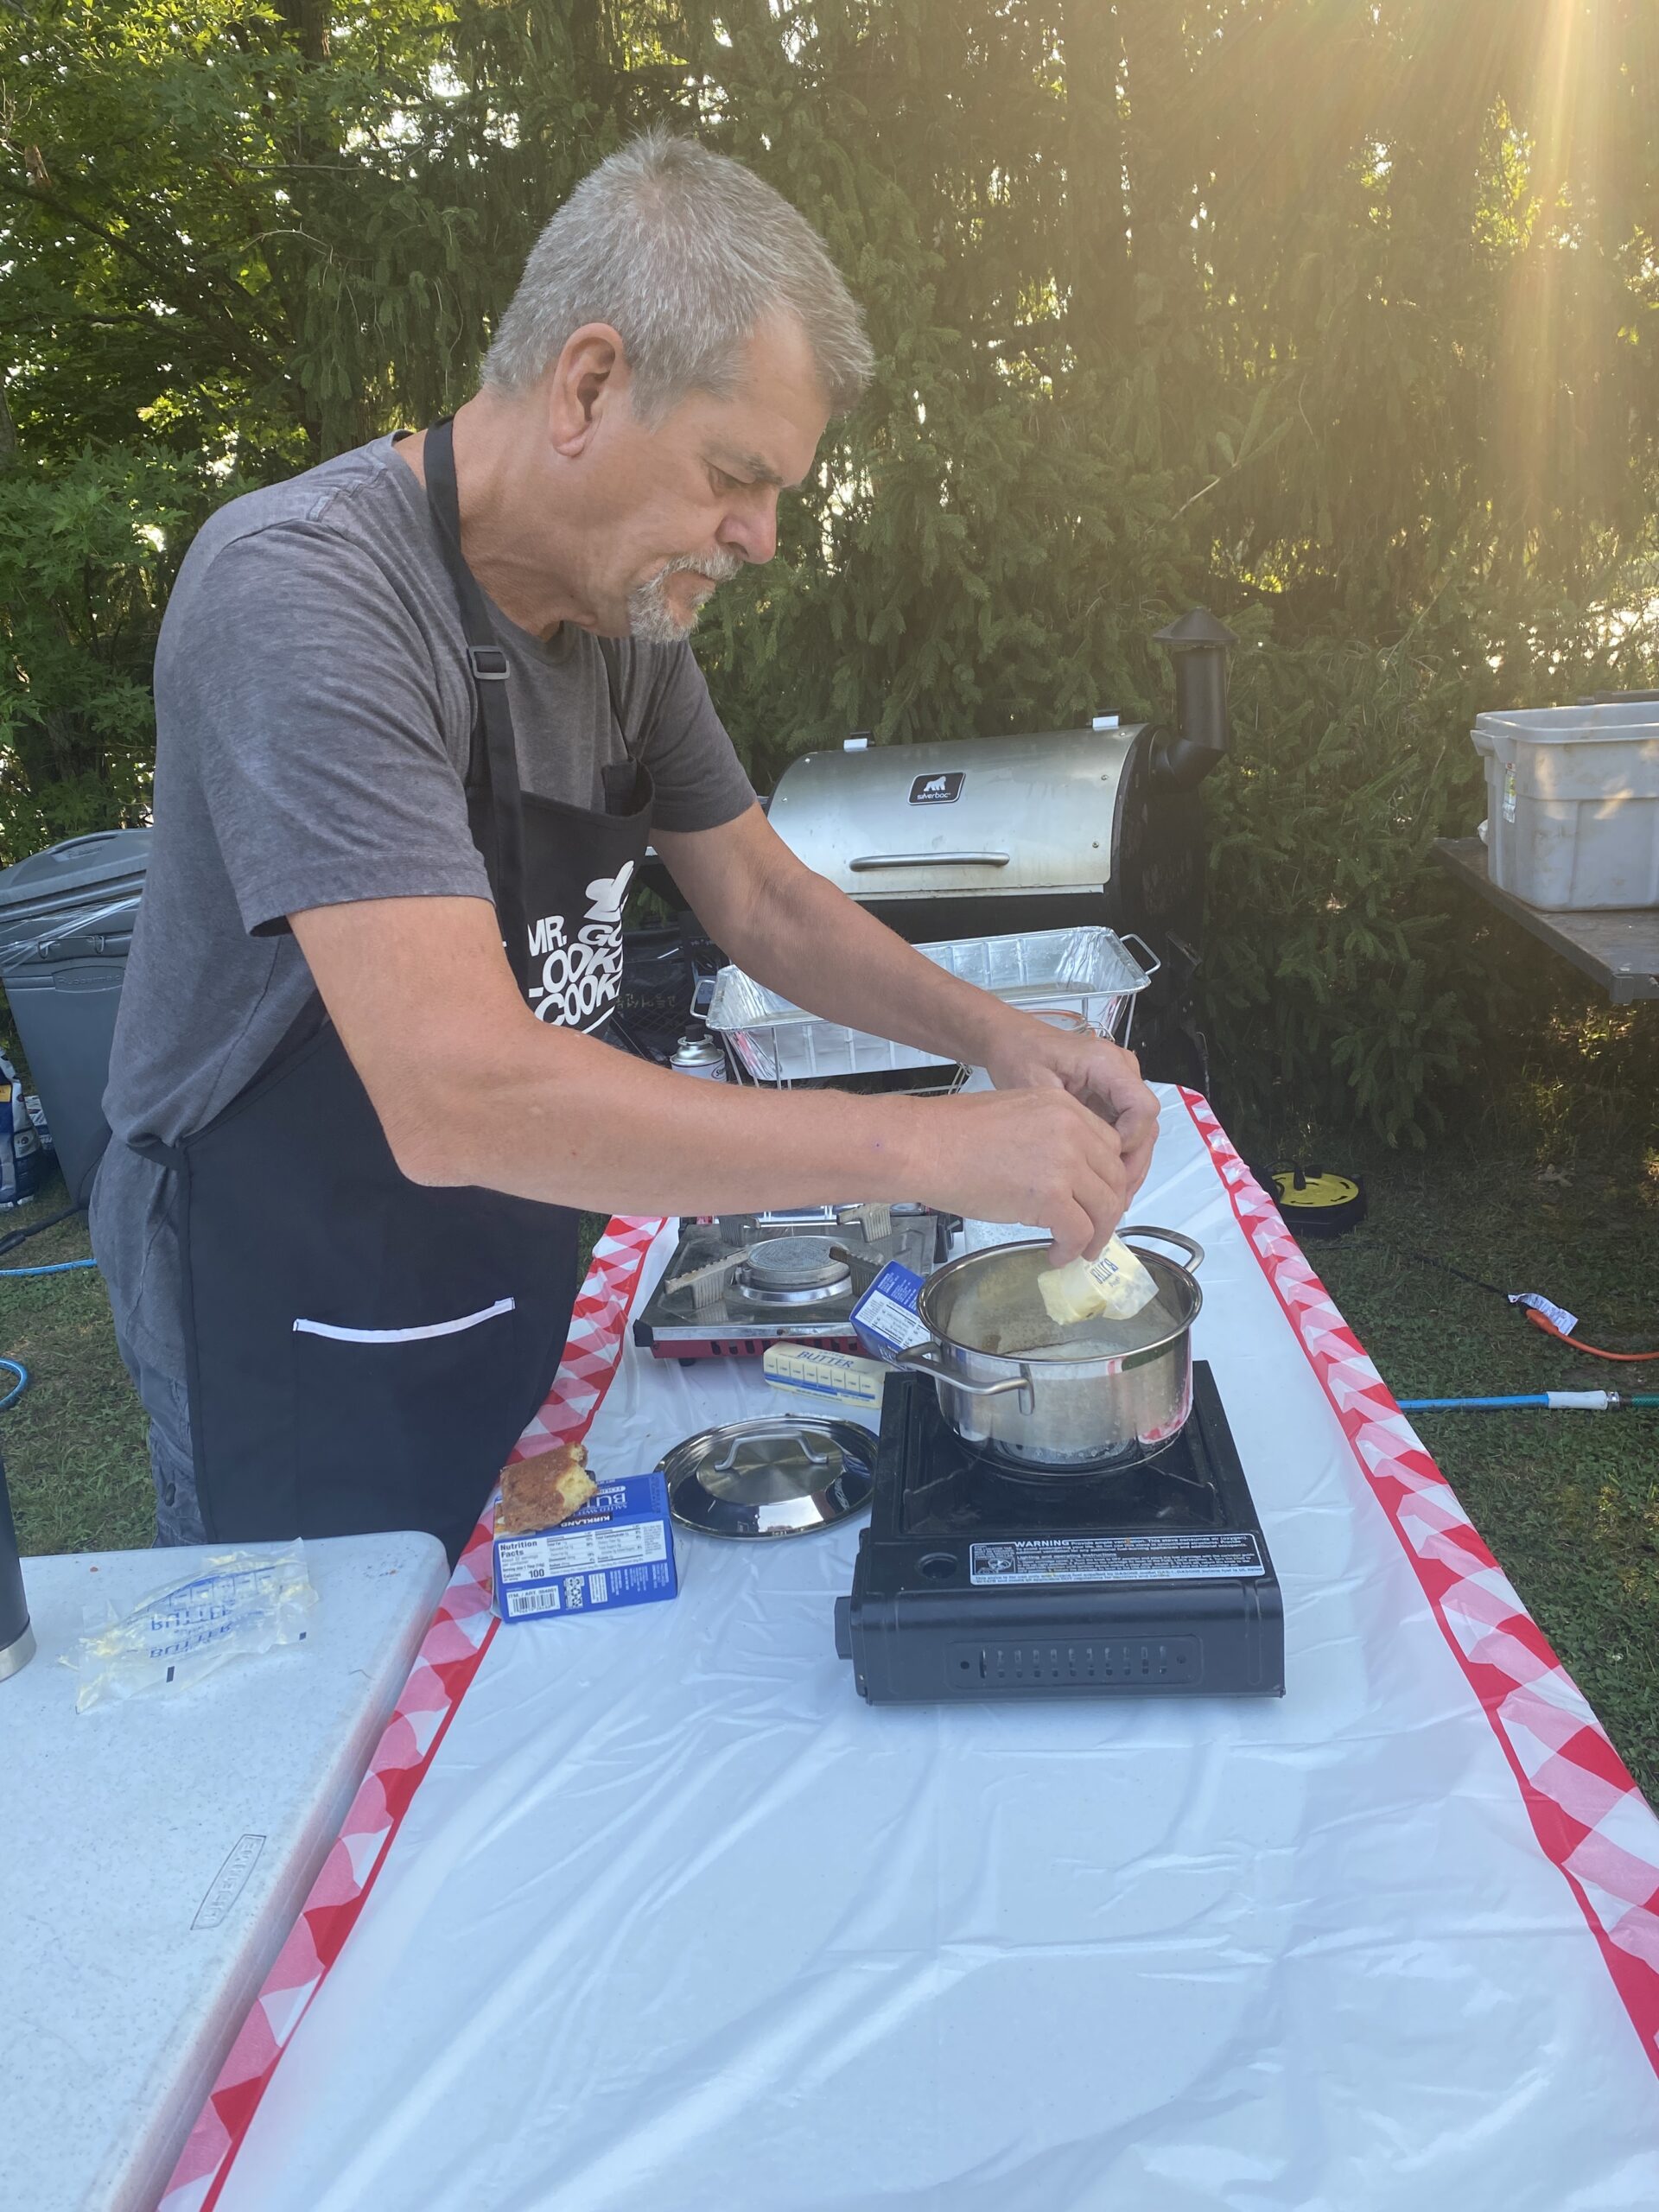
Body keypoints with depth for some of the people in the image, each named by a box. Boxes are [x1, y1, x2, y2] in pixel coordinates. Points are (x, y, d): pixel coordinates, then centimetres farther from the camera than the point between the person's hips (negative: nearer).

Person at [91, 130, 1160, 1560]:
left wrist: (999, 1038, -8)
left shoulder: (627, 605, -2)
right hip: (298, 1345, -7)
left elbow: (762, 902, 7)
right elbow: (461, 1097, -37)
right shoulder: (305, 594, -27)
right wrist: (930, 1148, -33)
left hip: (515, 1295, 7)